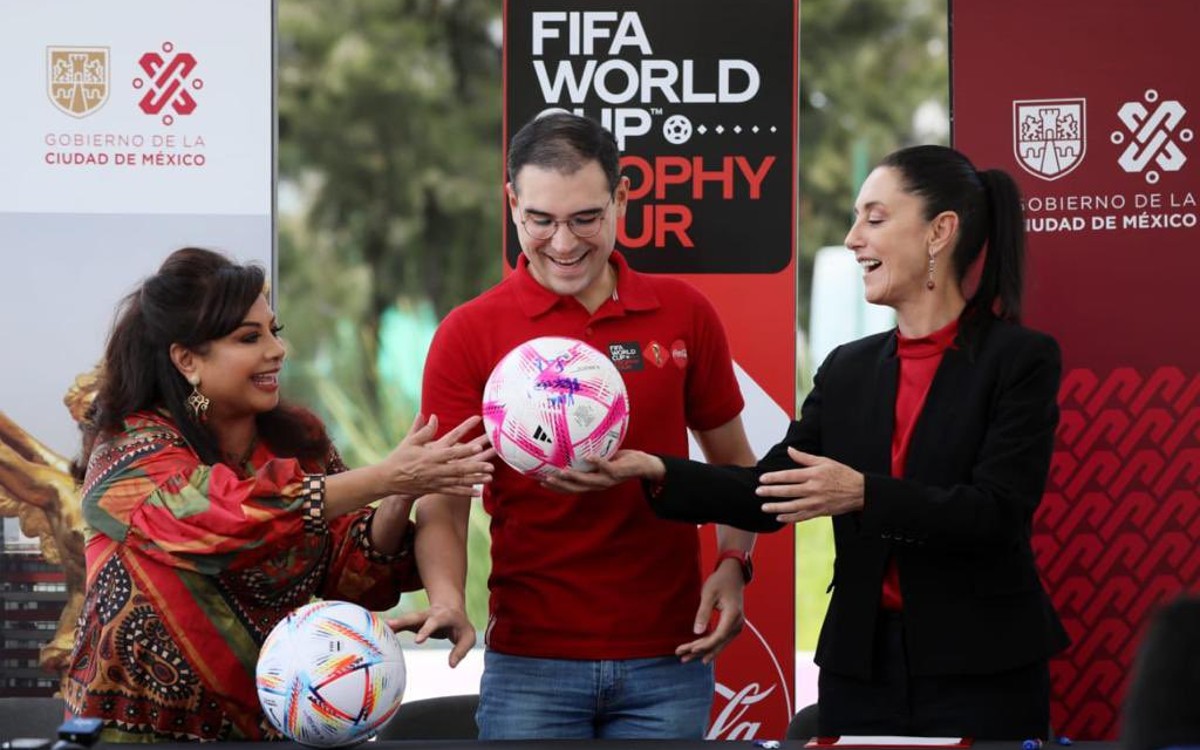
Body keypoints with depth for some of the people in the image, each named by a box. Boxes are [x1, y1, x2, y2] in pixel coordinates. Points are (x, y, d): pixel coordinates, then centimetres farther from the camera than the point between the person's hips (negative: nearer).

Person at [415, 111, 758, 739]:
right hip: (530, 657, -2)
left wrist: (733, 564, -3)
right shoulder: (469, 334, -3)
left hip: (668, 657, 2)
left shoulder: (684, 315, 4)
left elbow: (732, 462, 14)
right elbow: (445, 498, -7)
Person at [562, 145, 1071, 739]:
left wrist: (862, 494, -27)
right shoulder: (848, 369, 11)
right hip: (861, 668, 5)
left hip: (979, 674, -5)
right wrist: (654, 471, -7)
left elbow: (998, 511, -16)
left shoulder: (1020, 359, -6)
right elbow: (771, 493, 7)